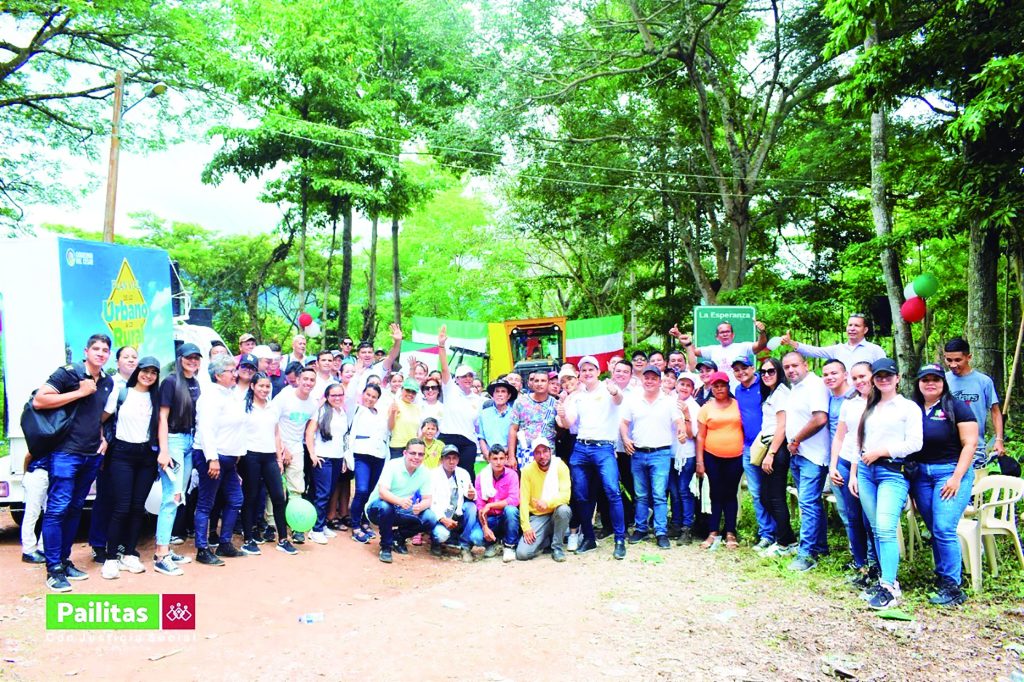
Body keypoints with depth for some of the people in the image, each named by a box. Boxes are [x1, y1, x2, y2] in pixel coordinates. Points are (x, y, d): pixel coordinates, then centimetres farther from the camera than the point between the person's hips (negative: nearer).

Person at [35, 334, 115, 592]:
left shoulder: (108, 382, 13)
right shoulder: (68, 373, -7)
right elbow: (38, 401, -15)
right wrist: (79, 393, -16)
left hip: (92, 455, 6)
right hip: (66, 452, -6)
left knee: (75, 509, 12)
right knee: (57, 509, -6)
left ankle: (64, 561, 21)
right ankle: (54, 570, -1)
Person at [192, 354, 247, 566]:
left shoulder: (231, 396, 14)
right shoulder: (212, 396, -13)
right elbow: (206, 429, -21)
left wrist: (236, 455, 20)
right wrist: (212, 459, -25)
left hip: (228, 458, 9)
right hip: (212, 457, -9)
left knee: (235, 500, 12)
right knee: (206, 504, -1)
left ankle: (224, 544, 22)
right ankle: (202, 550, 7)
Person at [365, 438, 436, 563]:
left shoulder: (425, 472, -7)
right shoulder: (392, 465, -20)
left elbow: (428, 499, -8)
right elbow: (382, 492, -32)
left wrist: (420, 506, -33)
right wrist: (399, 501, -52)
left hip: (402, 513, 4)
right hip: (377, 508, -4)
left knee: (430, 519, -18)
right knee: (385, 507, -39)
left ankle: (398, 537, 8)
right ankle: (385, 547, -15)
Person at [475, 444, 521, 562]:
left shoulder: (512, 474, -10)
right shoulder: (481, 477, -6)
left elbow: (514, 500, -22)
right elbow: (480, 506, -10)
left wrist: (490, 505, -23)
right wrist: (485, 528, -23)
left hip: (507, 517, -1)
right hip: (490, 518, 2)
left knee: (510, 509, -34)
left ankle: (509, 546, -13)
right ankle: (491, 544, 12)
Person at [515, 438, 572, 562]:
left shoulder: (560, 466, -11)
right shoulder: (527, 470, -8)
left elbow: (565, 495, -18)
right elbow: (524, 500, -8)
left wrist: (548, 503, -35)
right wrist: (526, 527, -16)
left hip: (556, 514, 0)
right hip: (537, 517, 1)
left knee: (563, 510, -37)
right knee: (522, 553, -18)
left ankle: (557, 546, -11)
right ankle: (547, 540, 14)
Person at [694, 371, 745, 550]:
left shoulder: (738, 404, 4)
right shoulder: (706, 408, 2)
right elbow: (700, 436, 1)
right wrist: (699, 461, -2)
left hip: (736, 457, 0)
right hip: (712, 457, 0)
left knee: (731, 494, 8)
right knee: (716, 494, 6)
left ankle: (730, 533, 16)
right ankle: (713, 533, 14)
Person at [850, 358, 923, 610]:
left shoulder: (909, 407, 1)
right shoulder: (869, 408, 19)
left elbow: (915, 443, -9)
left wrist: (880, 452, -10)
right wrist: (853, 473, 15)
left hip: (893, 472, -6)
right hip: (865, 471, 6)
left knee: (886, 529, -16)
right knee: (876, 529, 7)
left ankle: (890, 588, -13)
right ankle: (884, 579, 15)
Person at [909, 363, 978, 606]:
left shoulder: (956, 408, -3)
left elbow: (970, 444, -7)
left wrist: (957, 477, -13)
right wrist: (908, 480, 9)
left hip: (950, 472, -5)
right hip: (920, 474, 5)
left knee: (944, 529, -11)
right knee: (934, 530, 9)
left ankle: (953, 587, -3)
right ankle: (942, 576, 20)